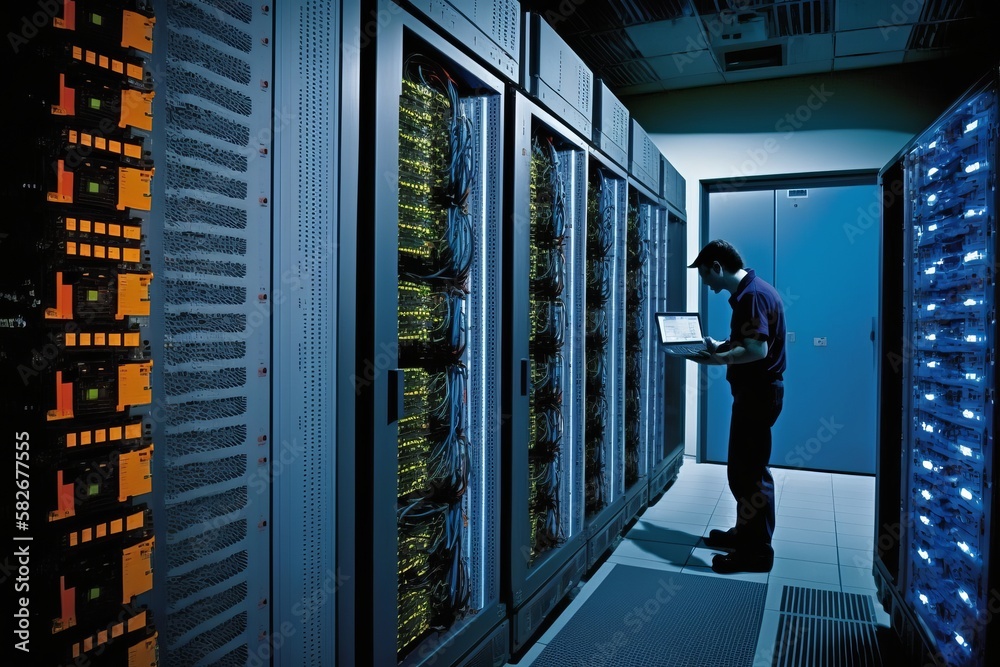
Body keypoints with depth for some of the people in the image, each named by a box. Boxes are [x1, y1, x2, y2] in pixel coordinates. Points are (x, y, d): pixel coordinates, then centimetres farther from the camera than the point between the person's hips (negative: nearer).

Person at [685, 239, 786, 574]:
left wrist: (715, 359, -20)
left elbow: (757, 349, -27)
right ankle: (746, 532, 31)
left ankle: (757, 550, 7)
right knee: (743, 467, 18)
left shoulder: (753, 295, -19)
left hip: (758, 392, -11)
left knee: (749, 472, -3)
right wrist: (719, 345, 9)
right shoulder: (747, 292, 14)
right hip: (753, 391, 11)